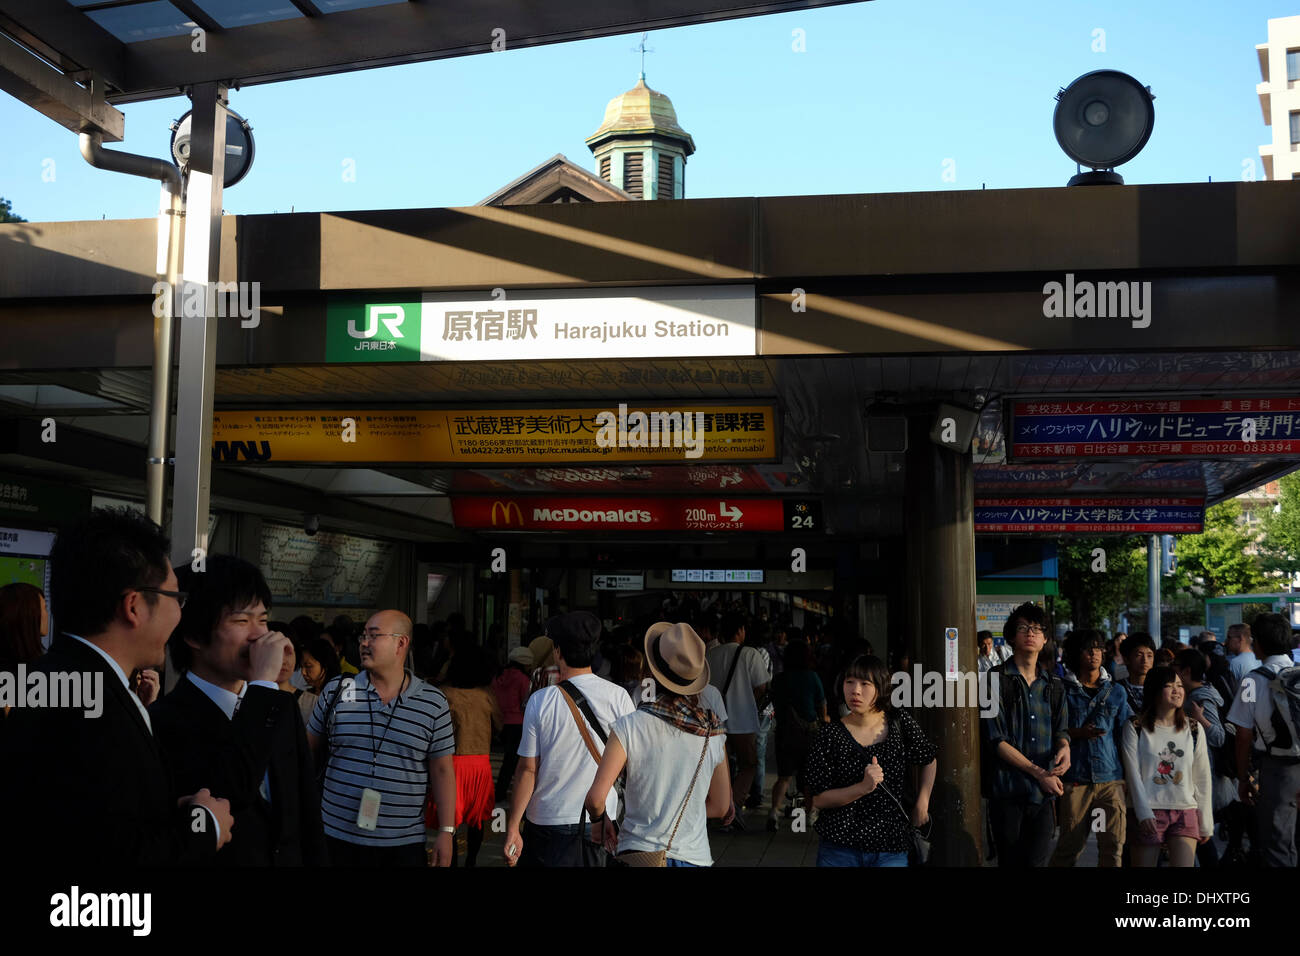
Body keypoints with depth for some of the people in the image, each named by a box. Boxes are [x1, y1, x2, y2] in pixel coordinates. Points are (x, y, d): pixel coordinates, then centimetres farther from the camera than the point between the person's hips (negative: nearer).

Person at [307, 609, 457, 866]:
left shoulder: (433, 703, -1)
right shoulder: (335, 691, 2)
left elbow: (442, 770, 2)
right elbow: (310, 748, 12)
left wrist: (446, 832, -2)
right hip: (338, 837, 1)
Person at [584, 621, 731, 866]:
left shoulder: (631, 726, -12)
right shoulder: (713, 731, -2)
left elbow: (596, 798, -16)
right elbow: (721, 807, 8)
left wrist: (599, 819, 5)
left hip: (639, 852, -3)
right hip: (695, 855, 3)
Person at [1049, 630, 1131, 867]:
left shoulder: (1116, 691, 13)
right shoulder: (1063, 690, 4)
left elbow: (1126, 735, 15)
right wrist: (1077, 733, -12)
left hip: (1111, 778, 3)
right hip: (1075, 777, -2)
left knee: (1113, 844, -2)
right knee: (1071, 844, -2)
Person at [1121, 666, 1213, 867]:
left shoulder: (1193, 730, 10)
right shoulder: (1136, 728, 1)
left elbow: (1202, 778, 12)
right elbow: (1133, 773, -4)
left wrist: (1206, 823, 11)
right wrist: (1144, 813, -12)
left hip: (1185, 812, 2)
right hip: (1149, 814, -2)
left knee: (1185, 864, -10)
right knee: (1143, 863, 0)